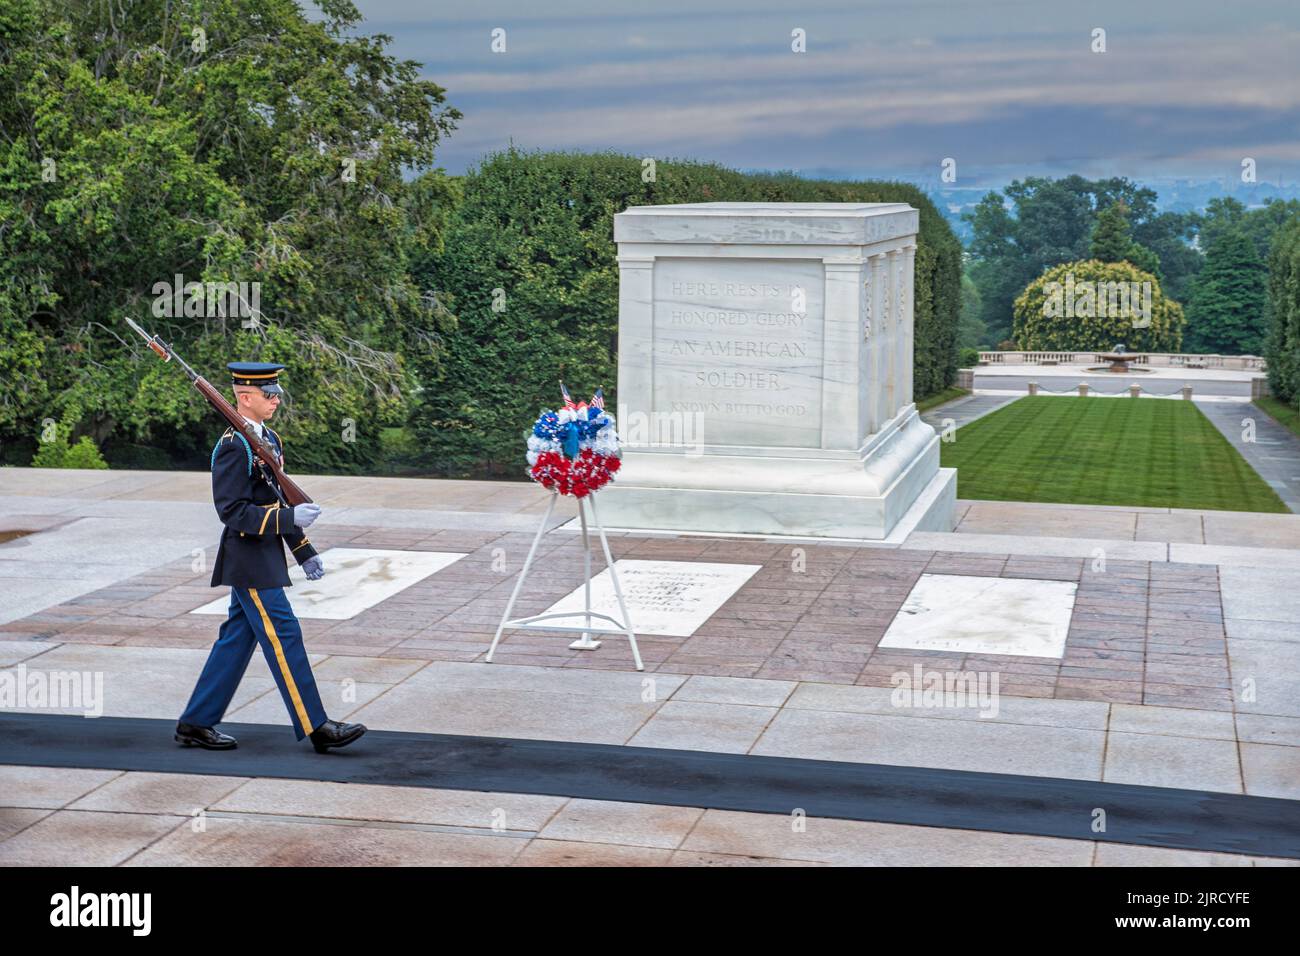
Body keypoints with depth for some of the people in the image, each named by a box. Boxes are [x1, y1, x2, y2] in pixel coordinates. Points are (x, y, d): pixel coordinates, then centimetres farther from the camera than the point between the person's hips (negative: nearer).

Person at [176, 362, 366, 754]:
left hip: (262, 559, 10)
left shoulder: (268, 439, 13)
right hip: (249, 562, -10)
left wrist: (304, 552, 19)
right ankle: (316, 728, -3)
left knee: (237, 639, 12)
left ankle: (196, 723, 20)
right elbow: (232, 511, -21)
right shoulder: (233, 447, -17)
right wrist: (290, 519, -26)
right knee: (284, 637, -7)